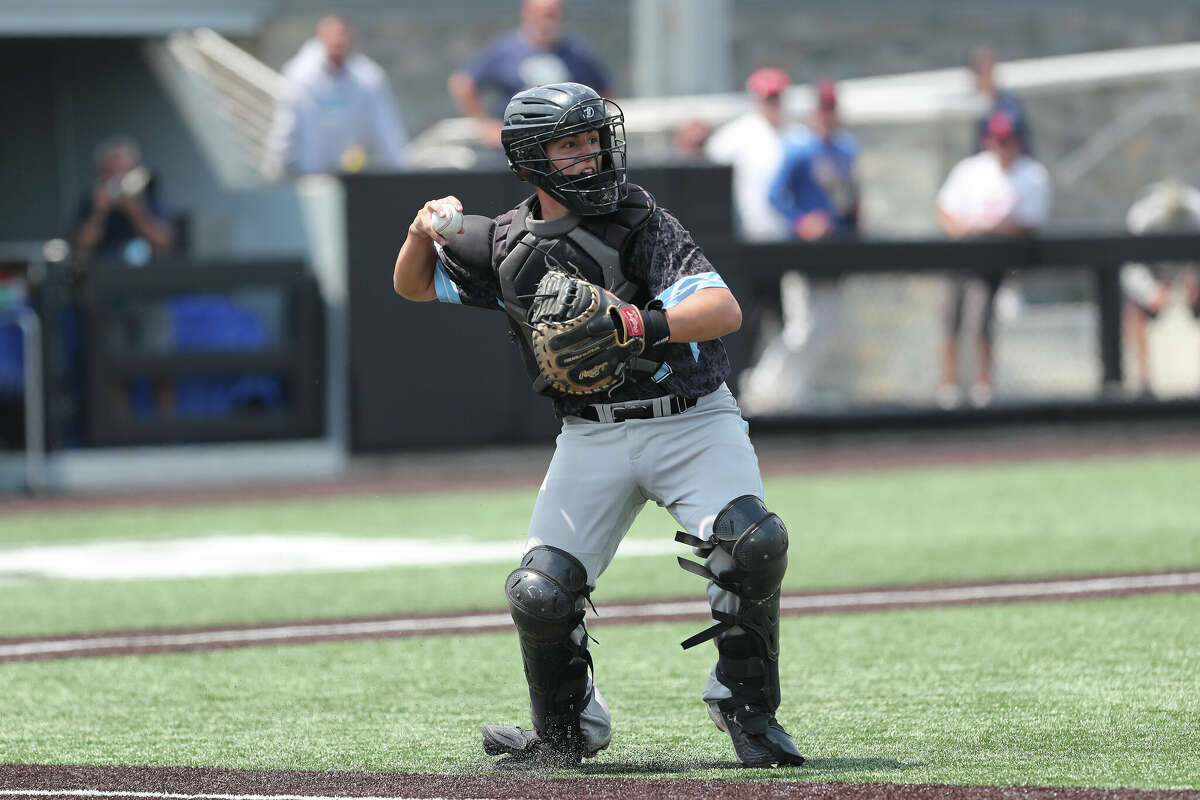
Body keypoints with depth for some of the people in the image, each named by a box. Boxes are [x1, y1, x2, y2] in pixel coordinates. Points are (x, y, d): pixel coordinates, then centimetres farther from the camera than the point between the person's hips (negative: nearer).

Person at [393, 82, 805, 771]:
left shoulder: (641, 224, -13)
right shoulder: (506, 244, 2)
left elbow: (725, 311, -26)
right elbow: (413, 286, 19)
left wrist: (642, 325, -44)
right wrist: (422, 233, -3)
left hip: (690, 420, -3)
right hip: (594, 438, 3)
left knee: (753, 541, -27)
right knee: (542, 593, -10)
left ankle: (747, 705, -7)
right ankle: (567, 733, 17)